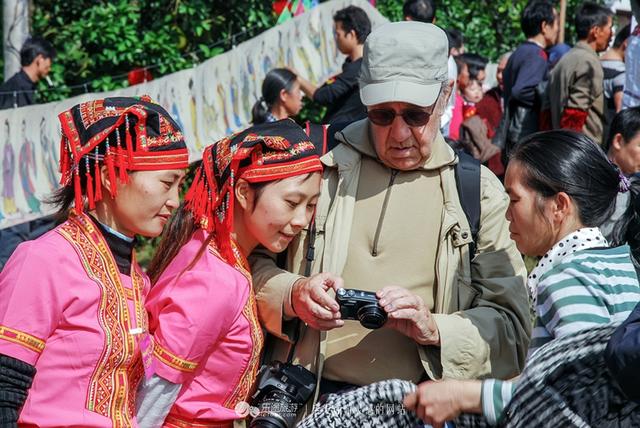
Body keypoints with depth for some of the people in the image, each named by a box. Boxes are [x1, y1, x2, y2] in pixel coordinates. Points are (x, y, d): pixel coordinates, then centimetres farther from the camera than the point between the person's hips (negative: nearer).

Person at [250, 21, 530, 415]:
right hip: (309, 398, 0)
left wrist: (433, 328, -12)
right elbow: (250, 260, 11)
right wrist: (292, 294, -9)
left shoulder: (479, 193, 9)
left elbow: (511, 328, 5)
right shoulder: (319, 165, 10)